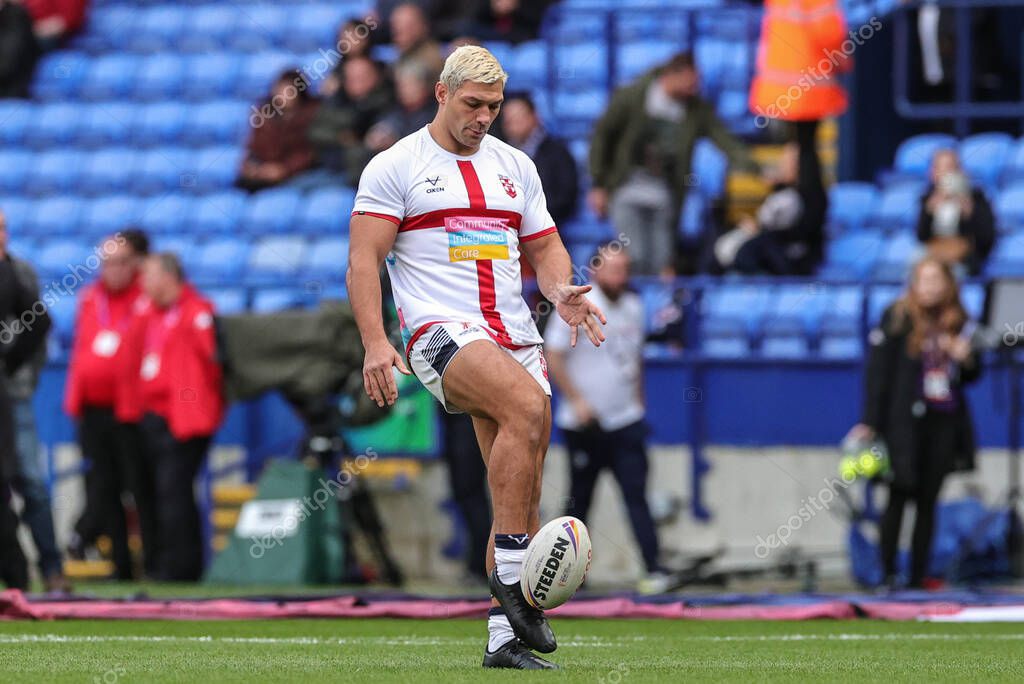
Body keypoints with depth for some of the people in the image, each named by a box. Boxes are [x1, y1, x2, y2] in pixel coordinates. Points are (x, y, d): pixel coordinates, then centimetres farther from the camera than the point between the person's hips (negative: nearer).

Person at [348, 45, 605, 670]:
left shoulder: (515, 167, 18)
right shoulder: (396, 167, 2)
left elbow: (545, 247, 23)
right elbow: (364, 259, -2)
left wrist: (561, 290, 0)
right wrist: (375, 341, -15)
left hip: (516, 337, 6)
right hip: (442, 332, -6)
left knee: (522, 492, 0)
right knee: (527, 405, -33)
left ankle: (505, 635, 5)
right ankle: (510, 574, -28)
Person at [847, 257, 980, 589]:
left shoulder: (958, 323, 10)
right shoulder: (897, 319, -2)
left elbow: (971, 376, 19)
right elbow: (878, 372, -4)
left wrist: (965, 359, -5)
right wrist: (870, 422, -10)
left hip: (944, 423, 4)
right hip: (905, 421, -4)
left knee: (928, 502, 5)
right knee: (899, 496, -6)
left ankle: (919, 574, 8)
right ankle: (887, 571, -1)